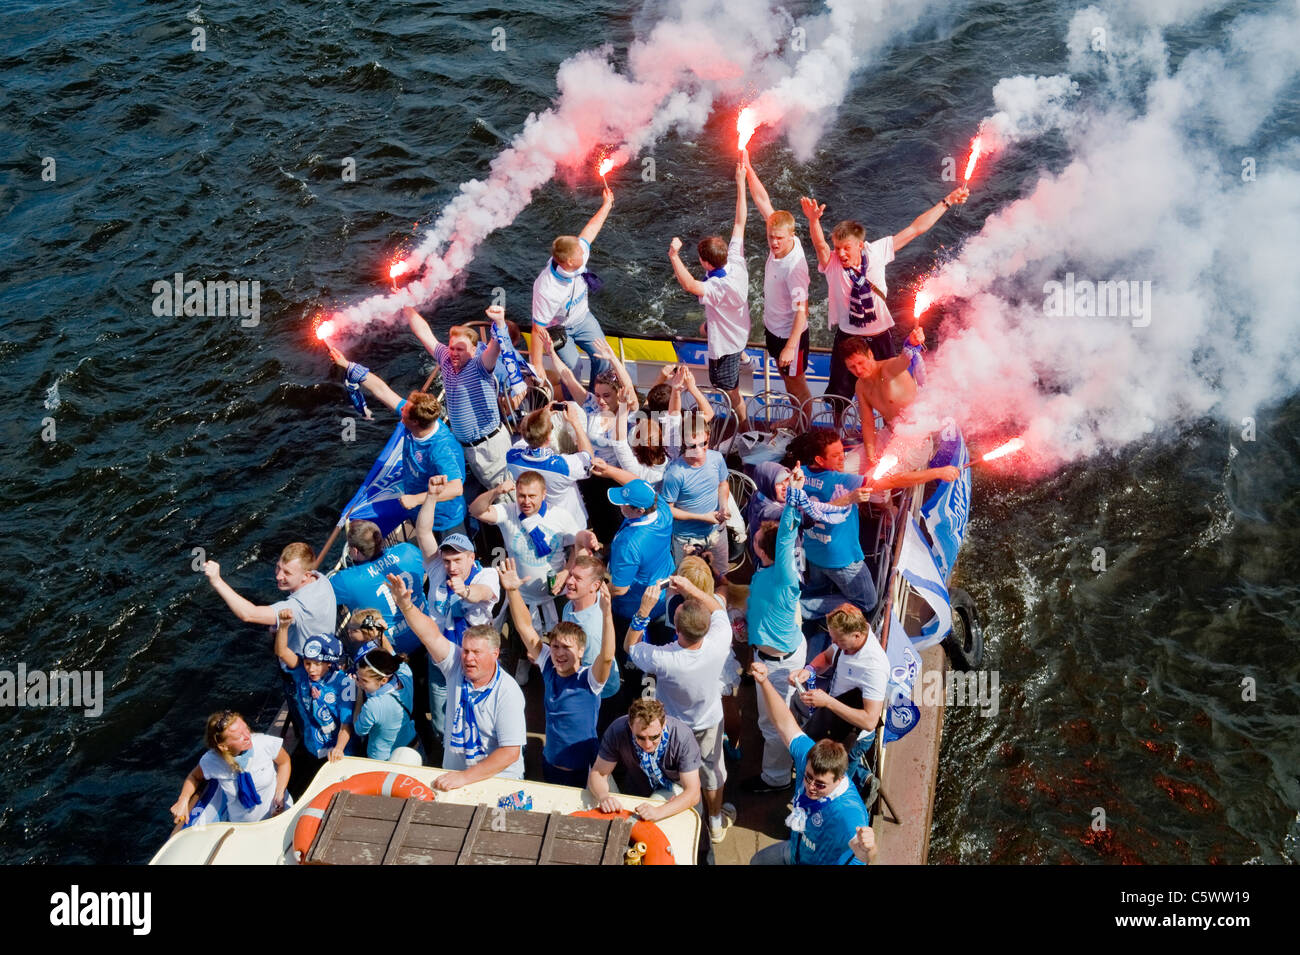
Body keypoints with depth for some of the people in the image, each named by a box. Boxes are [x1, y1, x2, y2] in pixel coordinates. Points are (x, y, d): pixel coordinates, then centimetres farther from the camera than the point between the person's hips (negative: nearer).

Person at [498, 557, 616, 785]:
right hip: (549, 765, 5)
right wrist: (512, 591, -18)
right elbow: (525, 629, -6)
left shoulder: (589, 679, -19)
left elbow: (607, 656, -39)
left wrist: (606, 612, -52)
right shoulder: (549, 669, -5)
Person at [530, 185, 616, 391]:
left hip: (583, 318, 6)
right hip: (558, 328, -6)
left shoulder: (579, 254, -23)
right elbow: (538, 331, -35)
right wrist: (537, 368, -33)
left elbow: (590, 229, -1)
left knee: (603, 358, 1)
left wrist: (607, 204, 12)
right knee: (571, 366, -17)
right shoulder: (547, 290, -41)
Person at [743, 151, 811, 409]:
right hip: (772, 327, 8)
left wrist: (791, 346, -33)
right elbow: (762, 200, -7)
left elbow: (801, 310, -32)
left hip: (790, 332, -8)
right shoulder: (779, 241, -13)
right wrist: (747, 167, -12)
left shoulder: (795, 267, -34)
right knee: (786, 377, 25)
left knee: (797, 383, 11)